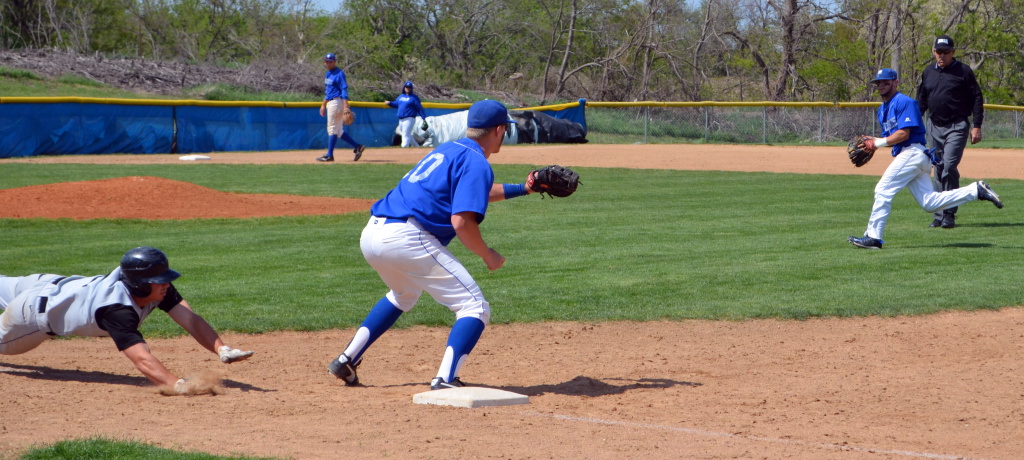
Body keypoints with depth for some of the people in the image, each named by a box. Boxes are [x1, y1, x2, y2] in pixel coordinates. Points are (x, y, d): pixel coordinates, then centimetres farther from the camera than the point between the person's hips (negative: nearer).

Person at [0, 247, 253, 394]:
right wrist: (179, 385, -73)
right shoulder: (116, 309, -48)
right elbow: (142, 359, -59)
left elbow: (190, 319, -33)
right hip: (36, 310, -7)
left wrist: (222, 349, -49)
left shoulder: (157, 287, -28)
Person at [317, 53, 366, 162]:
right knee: (338, 131, 9)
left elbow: (344, 90, -18)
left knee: (332, 129, -6)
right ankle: (357, 146, 11)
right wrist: (323, 105, 25)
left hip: (336, 102, -10)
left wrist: (345, 106, -25)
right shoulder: (328, 74, 17)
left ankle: (329, 155, -3)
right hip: (330, 103, 10)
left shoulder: (339, 74, -11)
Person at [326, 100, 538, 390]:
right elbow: (462, 222, -15)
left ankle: (347, 360, 32)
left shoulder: (447, 150, 26)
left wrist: (522, 189, 47)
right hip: (406, 238, -9)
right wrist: (487, 255, 0)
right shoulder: (476, 162, -3)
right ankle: (445, 381, -23)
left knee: (404, 295, 38)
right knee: (475, 308, -5)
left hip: (371, 235, 9)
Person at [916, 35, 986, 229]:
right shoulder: (928, 72, 12)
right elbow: (921, 100, 20)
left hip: (957, 127, -6)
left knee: (949, 167, -17)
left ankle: (949, 215, -13)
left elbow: (977, 98, -3)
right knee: (939, 170, 8)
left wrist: (977, 126, -9)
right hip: (935, 127, 6)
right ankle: (940, 215, 15)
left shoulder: (963, 71, -4)